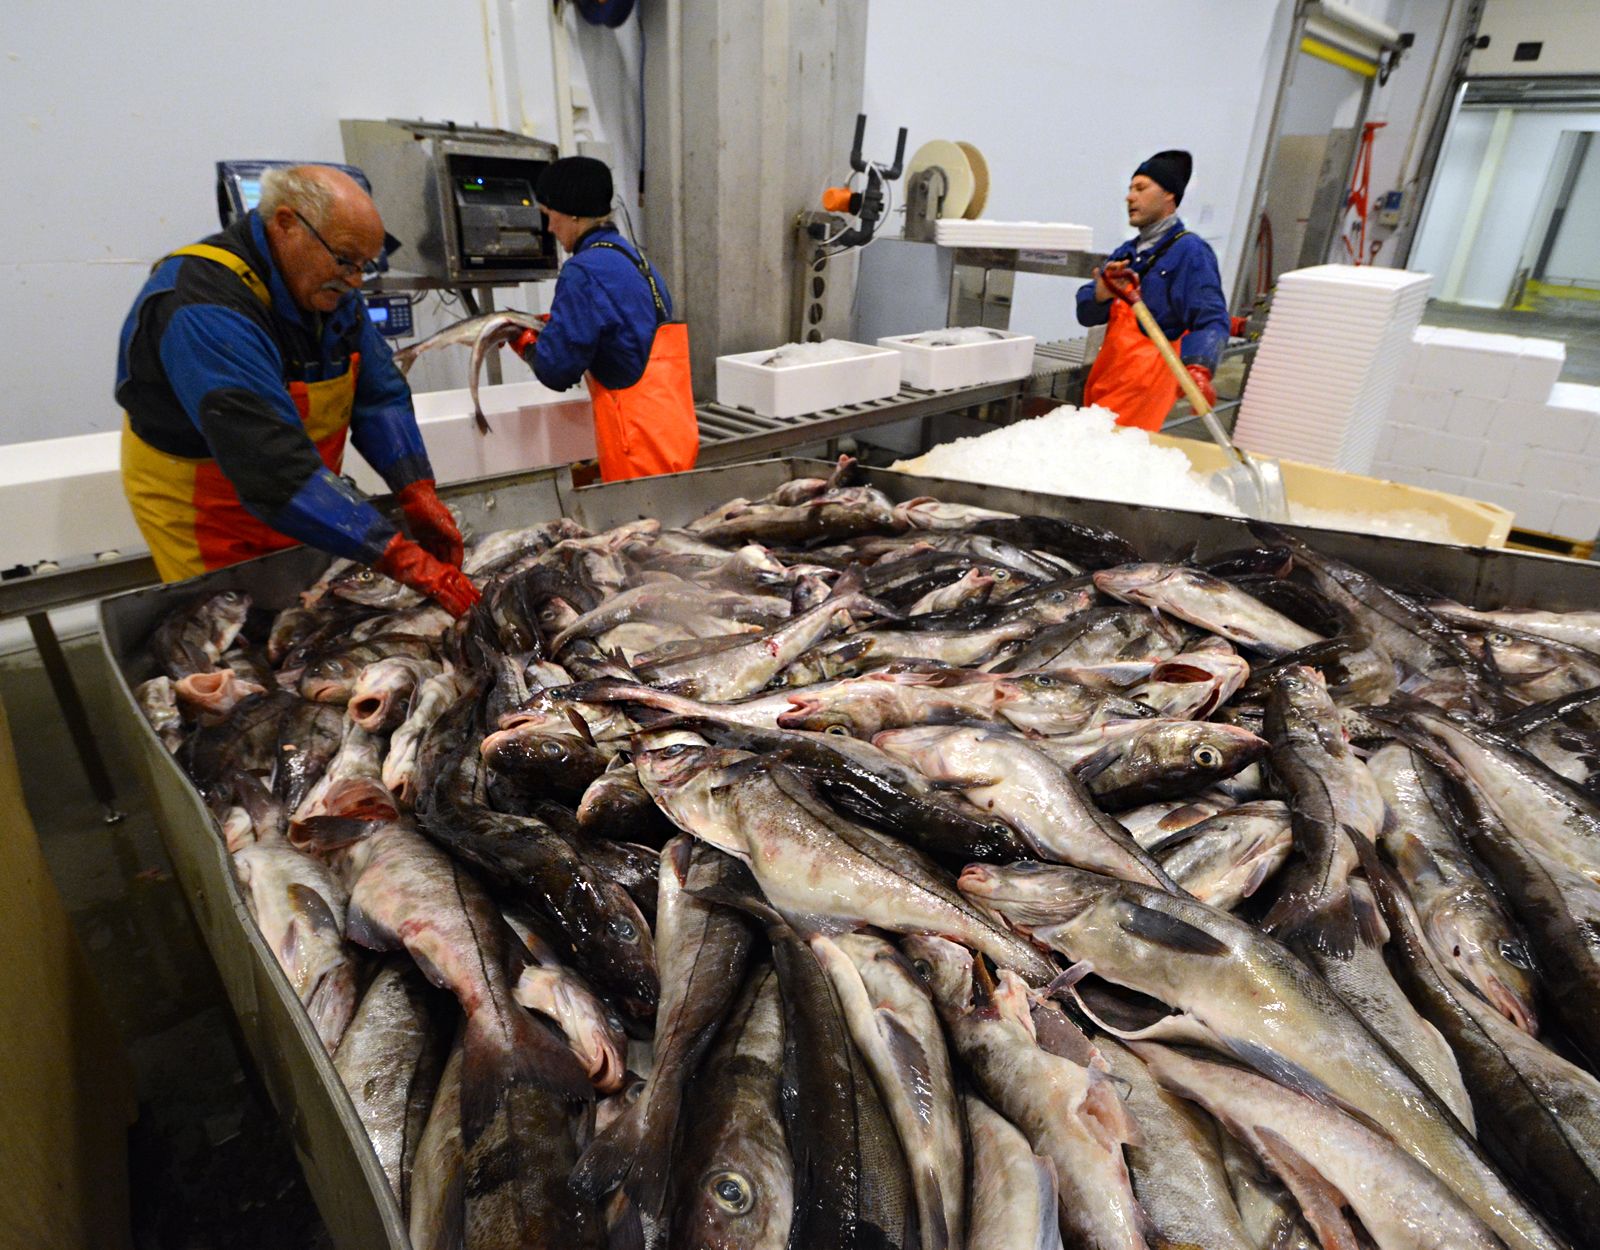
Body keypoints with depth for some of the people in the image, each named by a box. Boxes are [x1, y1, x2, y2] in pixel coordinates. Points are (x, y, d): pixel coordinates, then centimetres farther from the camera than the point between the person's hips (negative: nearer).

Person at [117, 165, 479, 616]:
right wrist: (399, 557, -46)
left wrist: (418, 493, -22)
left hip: (298, 512, 7)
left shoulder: (327, 285, -4)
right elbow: (273, 463, -40)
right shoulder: (204, 310, -30)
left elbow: (381, 394, -4)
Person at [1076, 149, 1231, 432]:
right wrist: (1103, 291, -10)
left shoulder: (1190, 251, -3)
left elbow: (1212, 321, -12)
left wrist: (1198, 368, -31)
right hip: (1104, 378, 8)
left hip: (1143, 386, -8)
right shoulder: (1126, 253, 20)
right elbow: (1086, 314, 12)